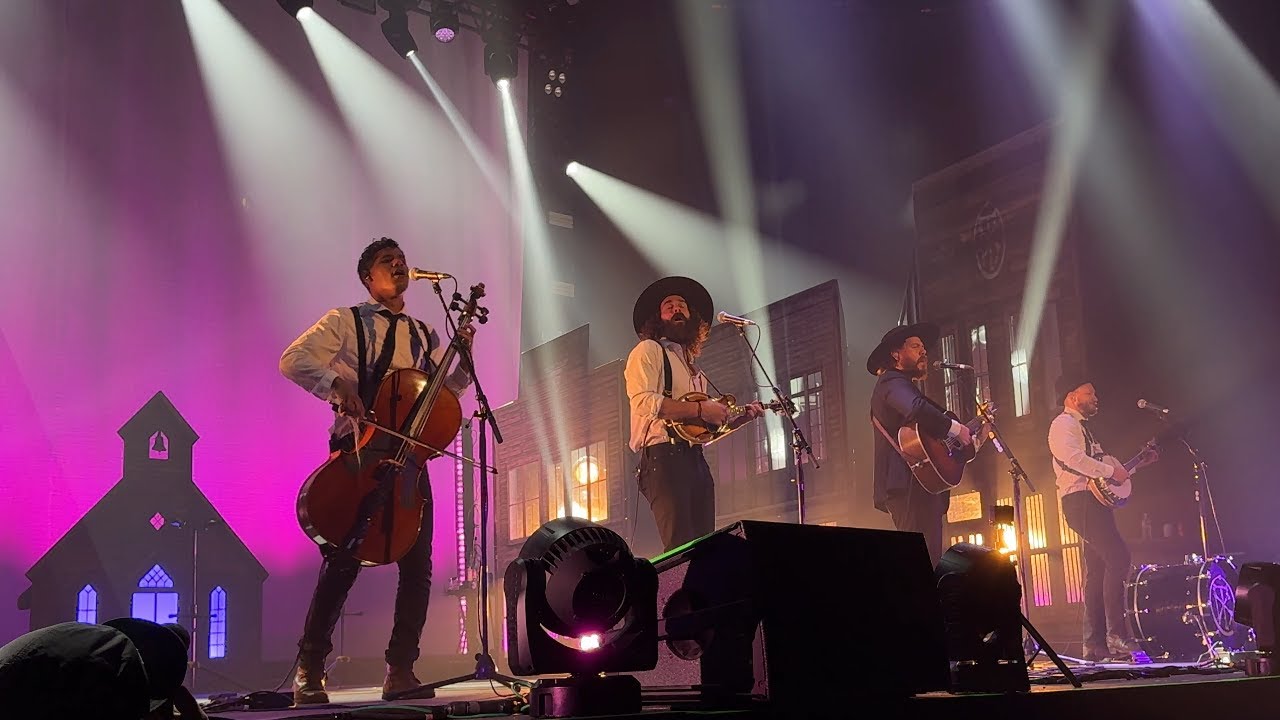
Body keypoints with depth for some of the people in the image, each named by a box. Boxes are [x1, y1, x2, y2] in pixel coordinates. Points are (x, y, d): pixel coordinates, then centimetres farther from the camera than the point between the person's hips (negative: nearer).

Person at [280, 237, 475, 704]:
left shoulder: (424, 335, 19)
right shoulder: (345, 322, 5)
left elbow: (444, 393, 17)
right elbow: (293, 360, -8)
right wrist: (336, 382, -24)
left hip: (409, 457, 5)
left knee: (418, 564, -3)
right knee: (343, 559, -11)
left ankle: (400, 670, 6)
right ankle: (309, 672, 0)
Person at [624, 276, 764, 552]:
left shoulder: (692, 366, 28)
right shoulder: (649, 350, 5)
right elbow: (644, 403, -13)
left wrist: (740, 417, 16)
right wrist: (700, 409, -14)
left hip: (696, 459, 8)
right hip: (664, 457, -8)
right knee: (680, 550, -18)